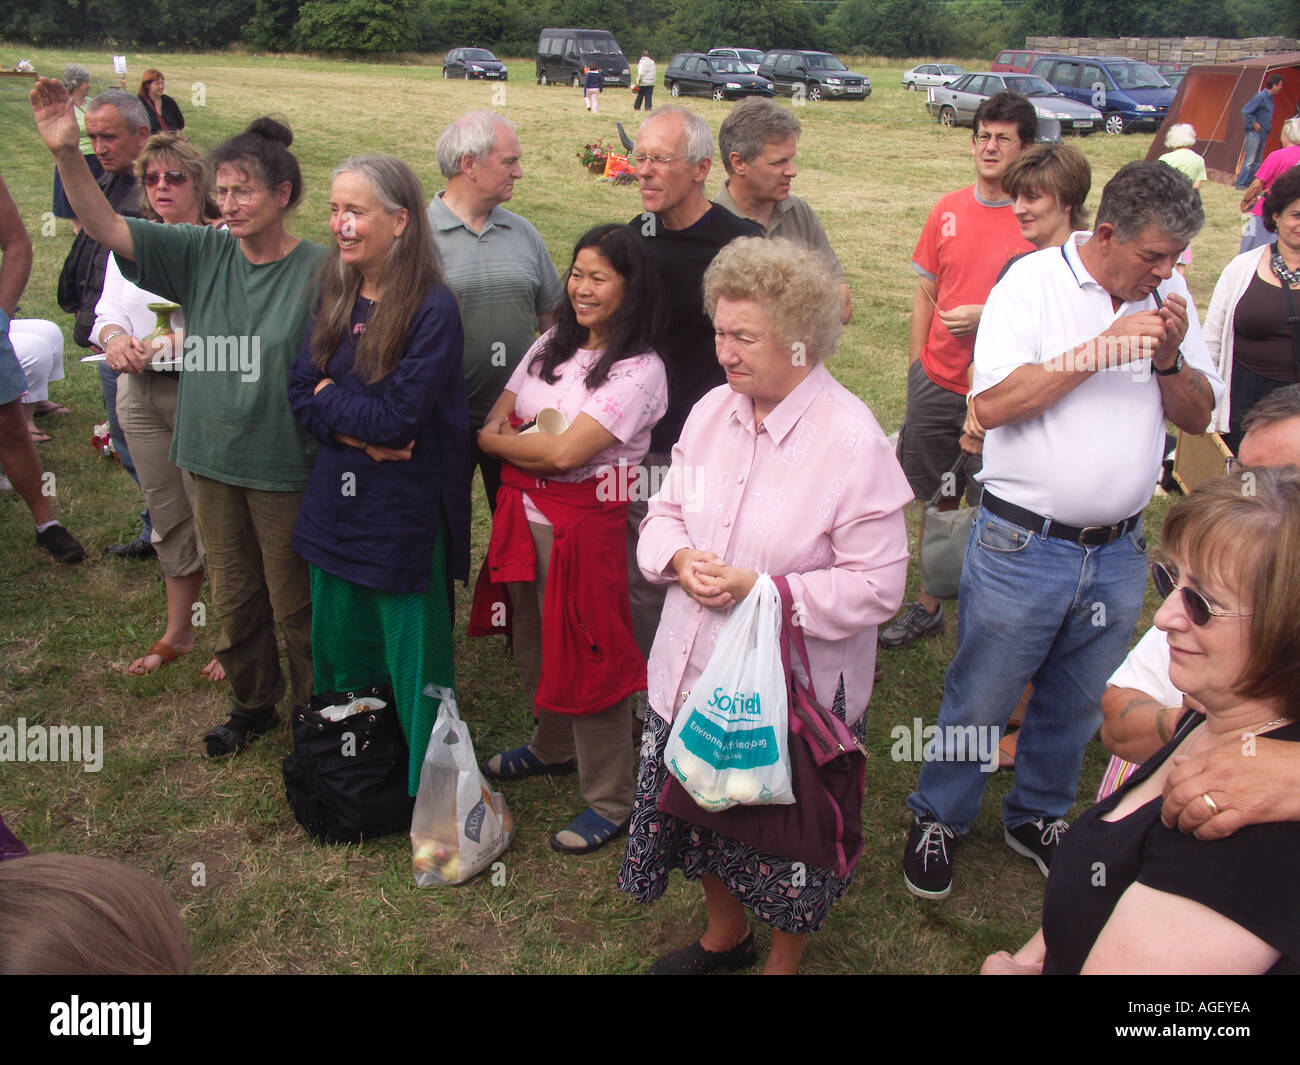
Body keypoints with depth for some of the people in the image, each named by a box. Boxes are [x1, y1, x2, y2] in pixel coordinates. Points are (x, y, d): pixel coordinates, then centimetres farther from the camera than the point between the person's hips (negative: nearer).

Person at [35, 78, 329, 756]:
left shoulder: (318, 271, -13)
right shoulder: (202, 253, 0)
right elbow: (105, 227, -4)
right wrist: (66, 153, -18)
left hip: (287, 467, -5)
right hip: (213, 460, 5)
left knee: (295, 604, 9)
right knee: (232, 598, 19)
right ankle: (252, 704, 40)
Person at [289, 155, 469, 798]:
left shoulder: (432, 310, -16)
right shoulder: (334, 295, 6)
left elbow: (398, 418, -21)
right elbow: (301, 391, 3)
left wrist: (329, 396, -6)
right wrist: (359, 431, -15)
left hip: (405, 510, -7)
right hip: (336, 500, 7)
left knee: (412, 668, 5)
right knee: (337, 656, 19)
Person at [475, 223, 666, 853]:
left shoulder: (638, 370, -13)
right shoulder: (551, 346, 11)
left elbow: (565, 453, -21)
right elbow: (491, 426, 7)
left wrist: (505, 440, -5)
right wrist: (535, 444, -14)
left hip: (584, 523, -7)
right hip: (523, 513, 7)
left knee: (586, 655, 0)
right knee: (534, 643, 19)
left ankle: (609, 802, 16)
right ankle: (552, 748, 44)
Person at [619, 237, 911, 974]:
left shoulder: (852, 441, -20)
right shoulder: (712, 411, 0)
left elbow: (877, 586, -21)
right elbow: (666, 511, 10)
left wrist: (761, 591, -26)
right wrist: (680, 558, -12)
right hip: (694, 672, 6)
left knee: (786, 848, 14)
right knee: (705, 820, 24)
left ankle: (784, 959, 44)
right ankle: (724, 936, 53)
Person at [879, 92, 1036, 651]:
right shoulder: (947, 211, 8)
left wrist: (986, 317, -18)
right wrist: (916, 368, 9)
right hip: (937, 383, 4)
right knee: (935, 502, 14)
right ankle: (928, 604, 30)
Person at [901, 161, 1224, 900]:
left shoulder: (1168, 295, 6)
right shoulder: (1034, 281, -9)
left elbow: (1199, 417, 7)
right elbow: (993, 403, -20)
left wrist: (1169, 359, -11)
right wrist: (1102, 350, -22)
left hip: (1118, 553, 5)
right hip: (1023, 547, -5)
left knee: (1077, 708, 19)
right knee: (980, 701, 8)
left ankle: (1039, 817, 41)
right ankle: (940, 819, 30)